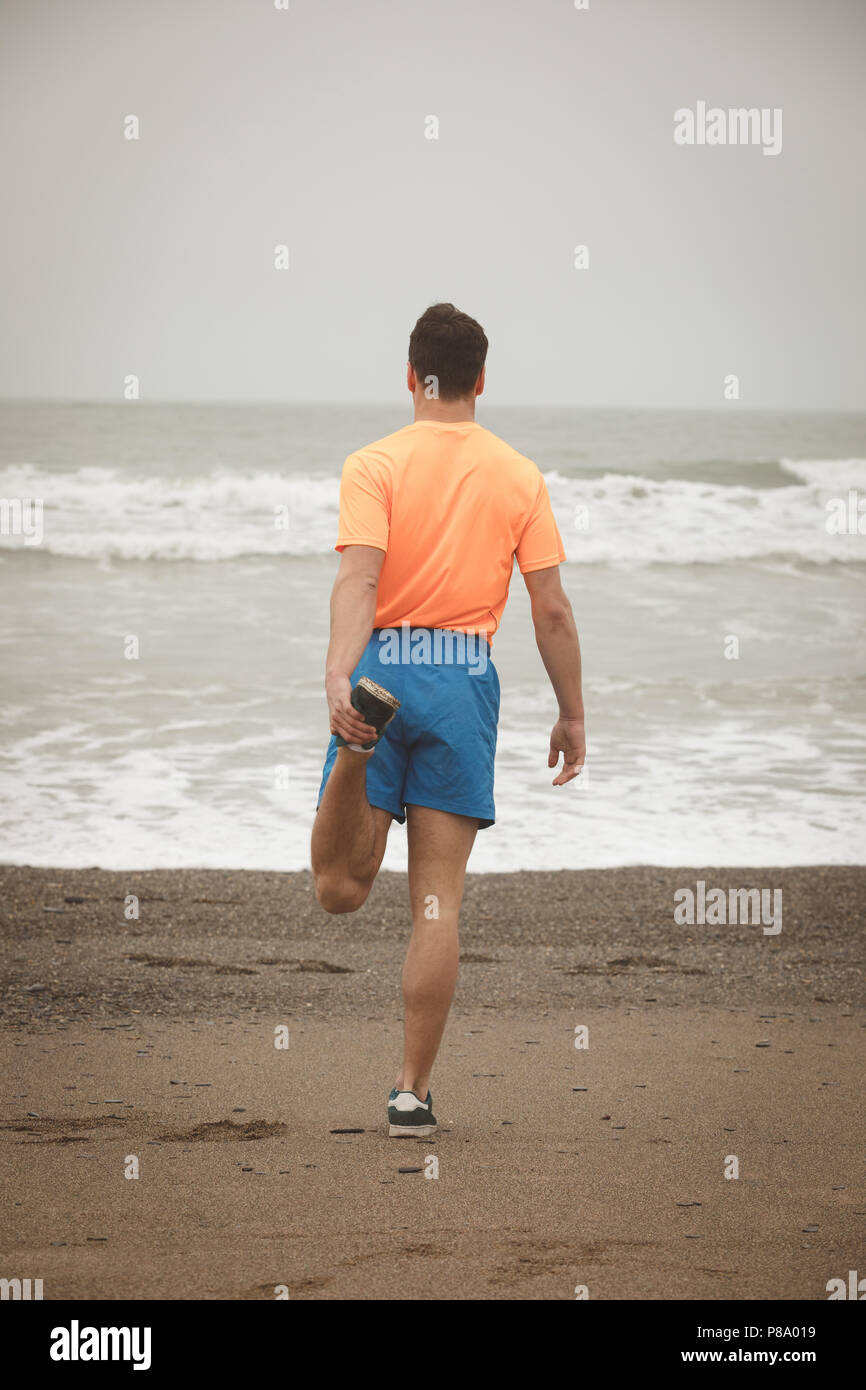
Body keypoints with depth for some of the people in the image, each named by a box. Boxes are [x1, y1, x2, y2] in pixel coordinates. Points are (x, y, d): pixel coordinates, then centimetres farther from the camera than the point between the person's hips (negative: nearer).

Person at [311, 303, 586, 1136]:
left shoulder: (375, 465, 1)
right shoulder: (520, 477, 7)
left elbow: (358, 577, -16)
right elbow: (552, 610, 5)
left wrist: (337, 675, -26)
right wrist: (571, 714, 14)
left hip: (381, 665, -1)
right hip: (464, 677, 1)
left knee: (339, 888, 2)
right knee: (437, 900, 5)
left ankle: (357, 750, -31)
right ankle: (412, 1094, 3)